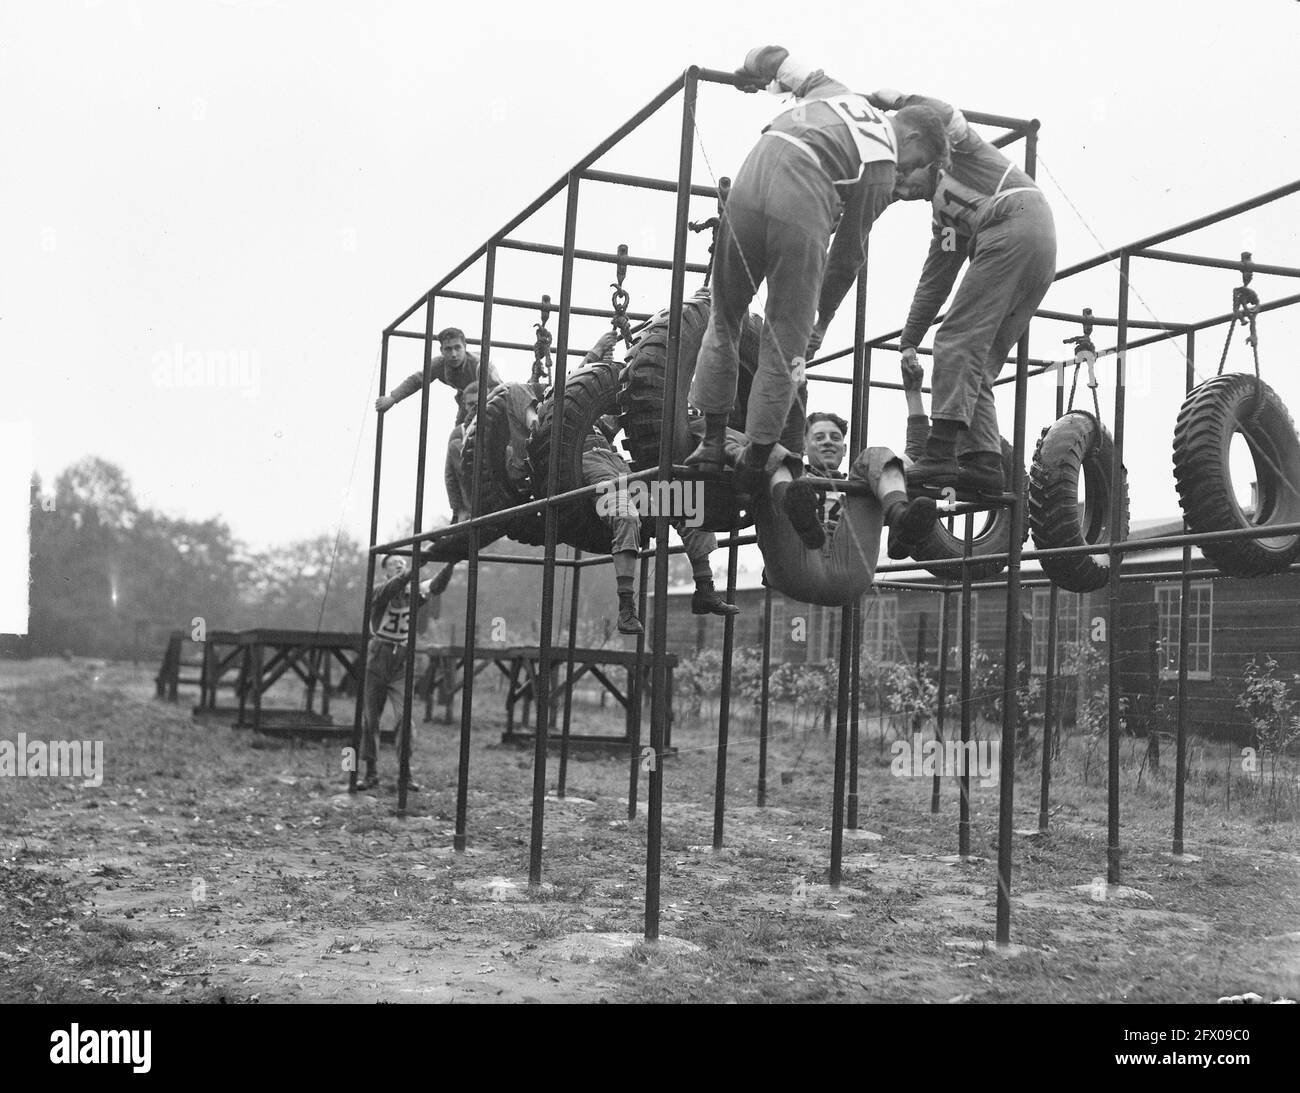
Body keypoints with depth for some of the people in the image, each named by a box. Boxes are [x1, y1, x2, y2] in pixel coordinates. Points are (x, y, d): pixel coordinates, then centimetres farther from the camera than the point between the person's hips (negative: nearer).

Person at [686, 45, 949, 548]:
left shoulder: (835, 92, 28)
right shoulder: (883, 168, 14)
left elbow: (772, 56, 29)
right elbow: (848, 255, 14)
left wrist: (751, 73, 52)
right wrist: (821, 322, 23)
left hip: (748, 189, 5)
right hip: (803, 212, -4)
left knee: (724, 318, 19)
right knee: (785, 348, 8)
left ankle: (712, 442, 17)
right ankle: (754, 464, 12)